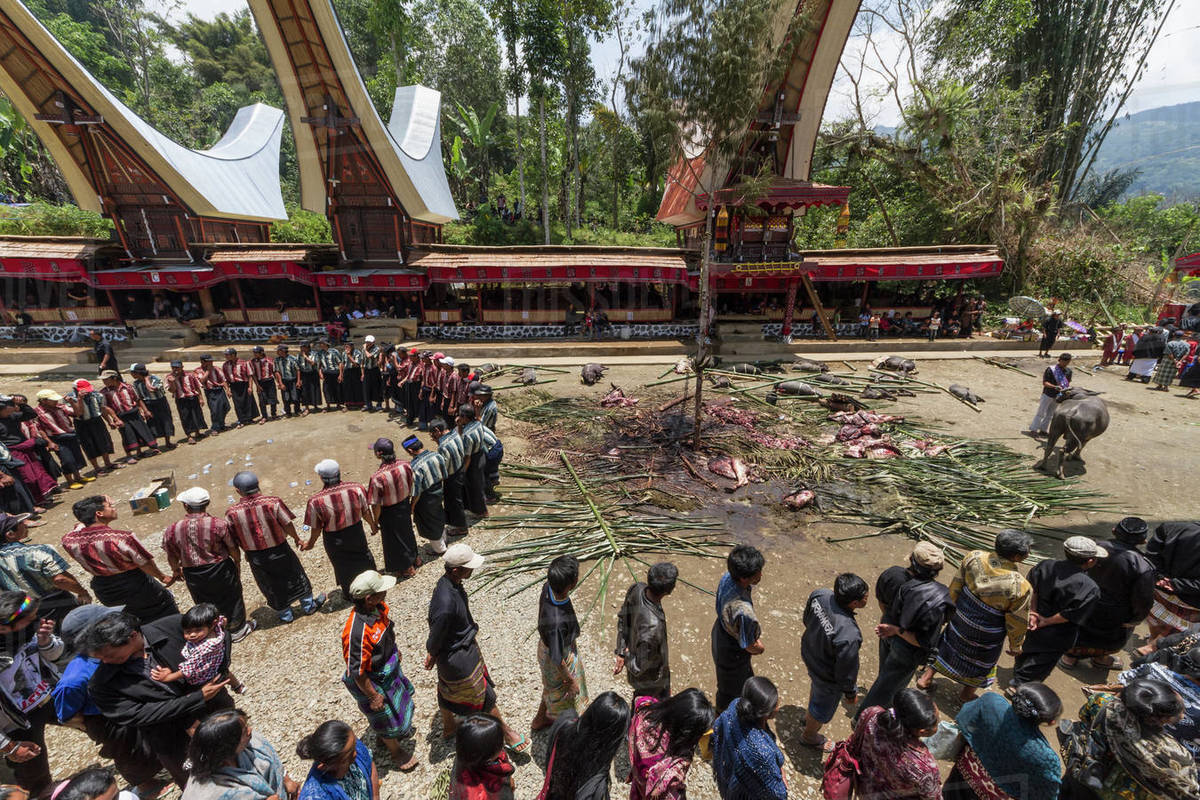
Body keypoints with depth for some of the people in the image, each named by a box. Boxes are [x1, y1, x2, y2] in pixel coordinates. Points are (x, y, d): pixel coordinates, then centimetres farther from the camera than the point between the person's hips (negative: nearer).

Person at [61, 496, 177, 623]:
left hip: (104, 592, 6)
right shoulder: (121, 537, -30)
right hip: (136, 588, -6)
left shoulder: (68, 540, -13)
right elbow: (145, 564, -19)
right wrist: (163, 577, -3)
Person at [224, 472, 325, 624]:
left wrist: (246, 551, 14)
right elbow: (288, 525, -14)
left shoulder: (231, 513, -17)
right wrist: (297, 538, 6)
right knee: (295, 577, 21)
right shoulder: (273, 502, -23)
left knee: (271, 586, 22)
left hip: (256, 557, 2)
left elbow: (233, 539, -4)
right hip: (279, 550, -1)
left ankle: (285, 615, 38)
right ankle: (308, 605, 38)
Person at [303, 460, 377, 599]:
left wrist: (310, 543, 8)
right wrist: (373, 524, 13)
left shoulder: (316, 501, -27)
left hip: (335, 540, -1)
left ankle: (349, 593, 46)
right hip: (356, 533, 2)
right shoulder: (356, 488, -23)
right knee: (363, 556, 28)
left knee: (342, 566, 24)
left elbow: (316, 528, -13)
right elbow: (366, 512, -8)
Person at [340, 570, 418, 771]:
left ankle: (400, 730, 60)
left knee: (400, 701, 31)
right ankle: (396, 751, 46)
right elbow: (357, 671, -29)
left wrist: (395, 651, 20)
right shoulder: (357, 631, -41)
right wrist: (373, 696, -18)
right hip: (374, 682, -7)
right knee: (386, 718, 18)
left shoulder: (377, 607, -16)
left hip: (390, 669, 7)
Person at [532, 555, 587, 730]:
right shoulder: (557, 621, -45)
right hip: (558, 659, -7)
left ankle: (540, 719, 61)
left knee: (552, 689, 34)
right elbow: (557, 659, -29)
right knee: (561, 693, 24)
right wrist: (571, 681, -11)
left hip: (546, 645, 7)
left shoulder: (548, 587, -24)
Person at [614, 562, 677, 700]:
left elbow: (623, 618, -6)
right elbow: (638, 668, -32)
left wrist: (621, 652, -1)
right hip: (651, 679, -7)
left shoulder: (637, 588, -24)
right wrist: (627, 656, -12)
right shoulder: (652, 625, -46)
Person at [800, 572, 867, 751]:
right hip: (828, 678, -6)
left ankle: (810, 717, 67)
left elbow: (807, 620, -3)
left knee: (816, 686, 37)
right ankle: (809, 735, 56)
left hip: (809, 653, 6)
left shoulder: (820, 595, -26)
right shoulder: (849, 637, -44)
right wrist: (851, 694, -5)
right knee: (824, 707, 26)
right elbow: (846, 671, -25)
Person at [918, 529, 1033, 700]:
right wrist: (1015, 646, 4)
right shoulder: (1021, 587, -33)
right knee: (980, 661, 27)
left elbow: (955, 587, -7)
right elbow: (1017, 624, -16)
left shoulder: (974, 557, -22)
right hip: (986, 634, -3)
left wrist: (951, 606, 13)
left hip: (960, 617, 3)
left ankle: (926, 678, 44)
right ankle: (967, 694, 52)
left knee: (948, 645, 28)